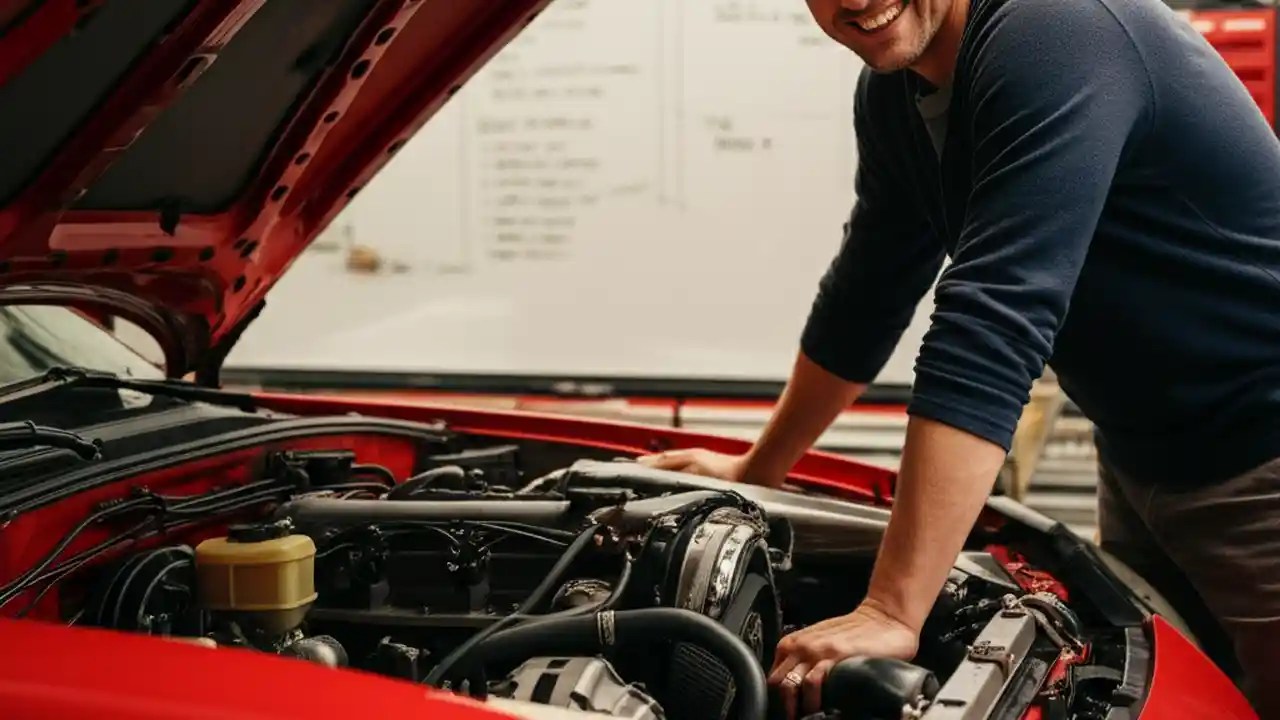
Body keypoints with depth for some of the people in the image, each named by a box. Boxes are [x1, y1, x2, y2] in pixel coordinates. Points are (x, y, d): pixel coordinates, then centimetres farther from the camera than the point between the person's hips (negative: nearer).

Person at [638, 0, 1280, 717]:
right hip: (1144, 458, 8)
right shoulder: (895, 91, 2)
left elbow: (992, 332, -34)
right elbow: (866, 297, 14)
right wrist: (755, 471, 22)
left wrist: (892, 614, -37)